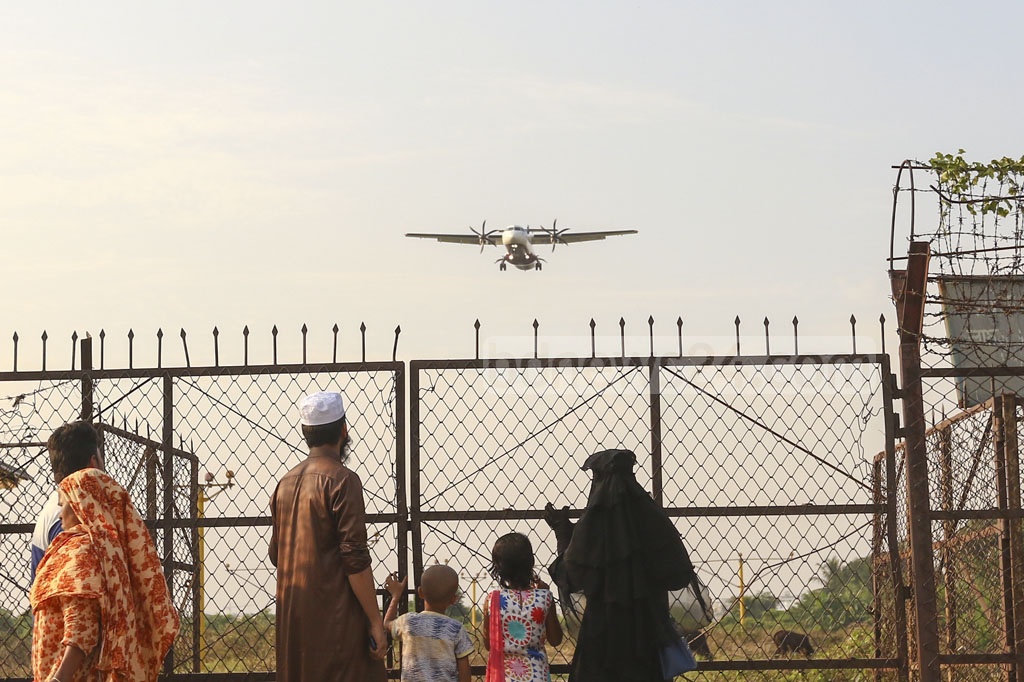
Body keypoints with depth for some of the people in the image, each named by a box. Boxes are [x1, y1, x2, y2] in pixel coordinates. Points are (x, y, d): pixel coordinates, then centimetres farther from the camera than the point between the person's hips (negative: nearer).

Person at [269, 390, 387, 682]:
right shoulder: (342, 480, -11)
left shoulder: (286, 482, 11)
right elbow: (355, 559, -17)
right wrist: (375, 622, -14)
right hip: (335, 617, -8)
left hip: (292, 620, 8)